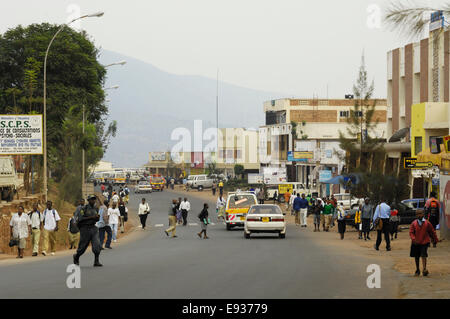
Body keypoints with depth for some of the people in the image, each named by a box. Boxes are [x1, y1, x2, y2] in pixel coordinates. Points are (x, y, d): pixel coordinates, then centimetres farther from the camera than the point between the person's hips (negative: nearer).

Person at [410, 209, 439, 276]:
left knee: (423, 256, -15)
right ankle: (417, 270, 26)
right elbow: (411, 232, -5)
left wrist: (435, 241, 12)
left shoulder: (427, 223, -3)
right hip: (416, 243, 2)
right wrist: (413, 239, -23)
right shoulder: (414, 223, -2)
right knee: (416, 257, 12)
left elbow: (432, 232, 7)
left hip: (424, 242, -2)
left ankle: (424, 269, -17)